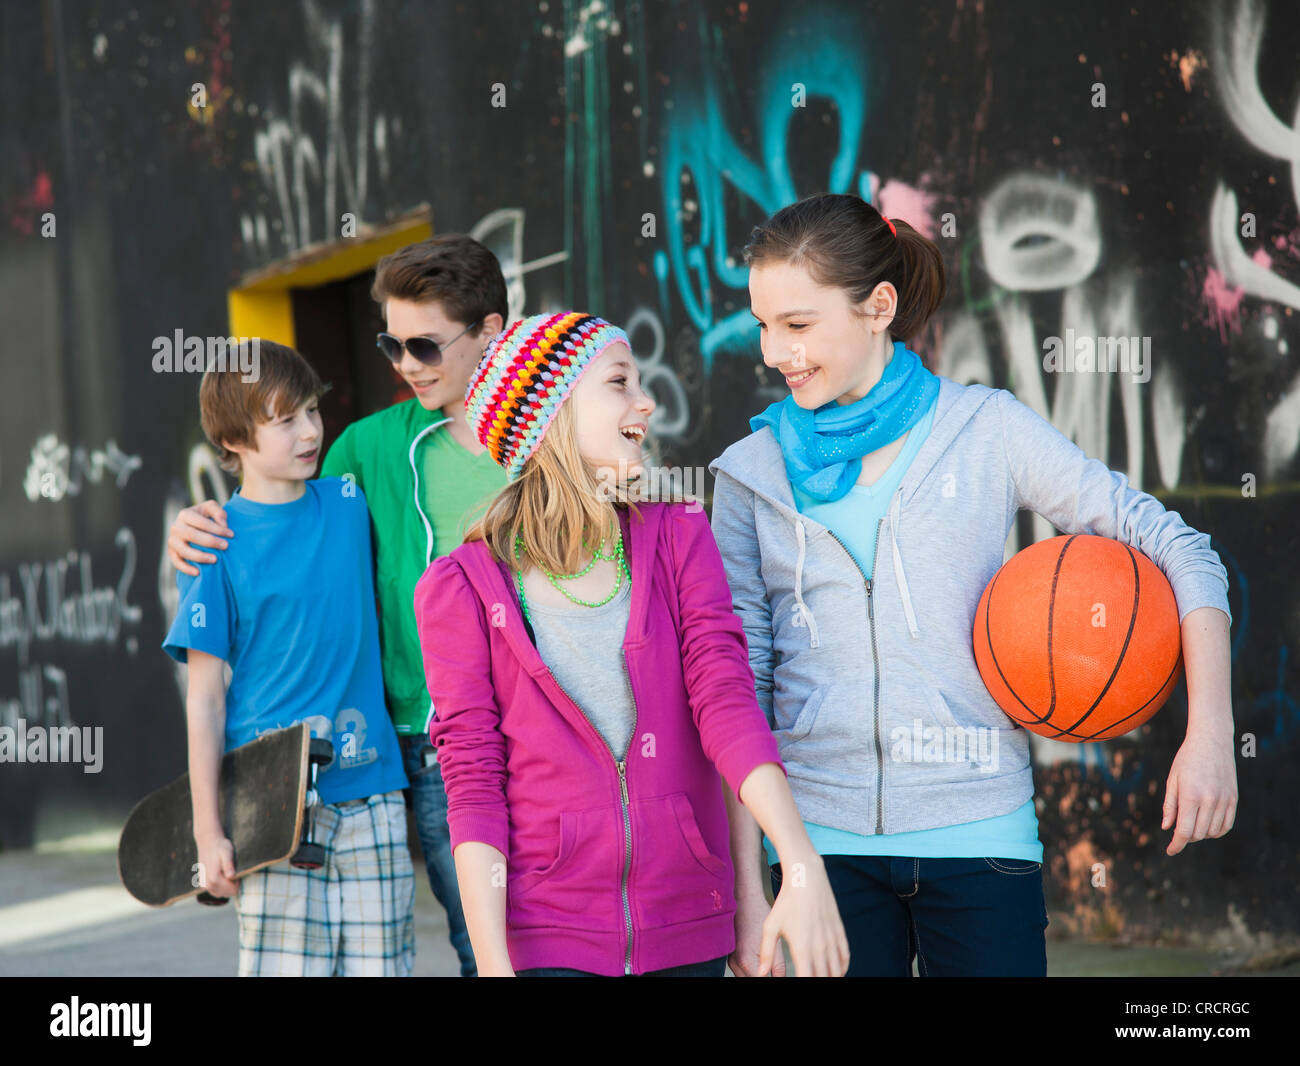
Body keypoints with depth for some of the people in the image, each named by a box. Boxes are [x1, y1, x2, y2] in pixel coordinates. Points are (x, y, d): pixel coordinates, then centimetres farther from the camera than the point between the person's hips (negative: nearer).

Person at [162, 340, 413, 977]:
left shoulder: (349, 503, 8)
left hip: (371, 789, 4)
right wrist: (208, 829, -7)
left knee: (380, 965, 4)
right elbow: (205, 696, -4)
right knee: (288, 967, -7)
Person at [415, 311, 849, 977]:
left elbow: (726, 701, -7)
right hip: (548, 936, -2)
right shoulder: (459, 589, -2)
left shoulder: (678, 538, 5)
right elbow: (472, 784, -4)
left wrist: (803, 870, -20)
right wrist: (491, 962, -13)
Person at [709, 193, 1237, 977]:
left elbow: (1179, 550, 1)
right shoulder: (751, 473, 7)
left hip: (976, 835, -1)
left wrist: (1210, 734, -11)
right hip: (823, 844, 1)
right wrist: (747, 891, 0)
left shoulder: (985, 429, 1)